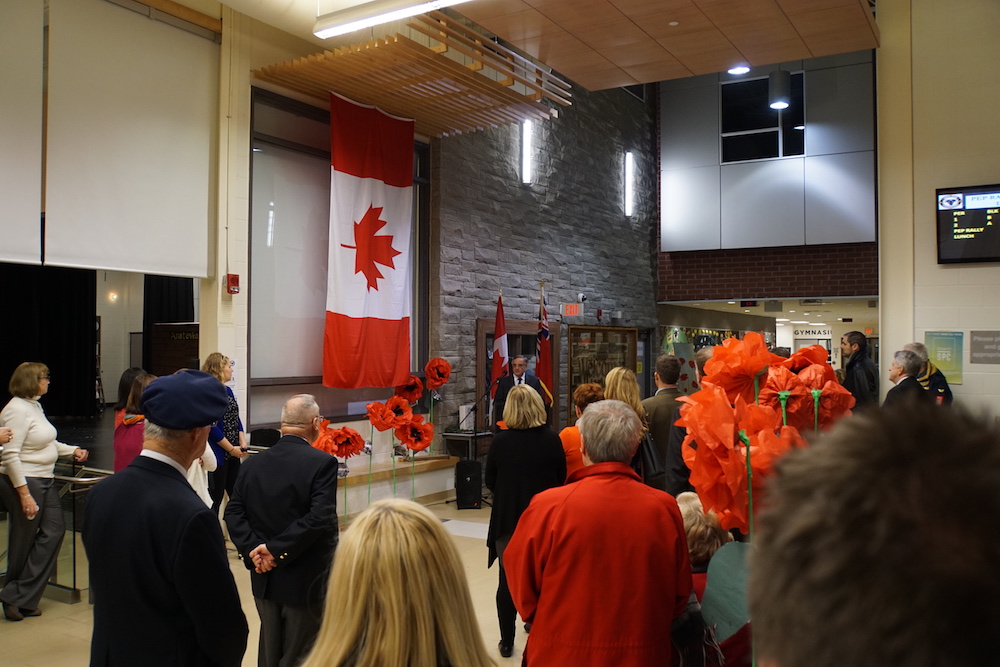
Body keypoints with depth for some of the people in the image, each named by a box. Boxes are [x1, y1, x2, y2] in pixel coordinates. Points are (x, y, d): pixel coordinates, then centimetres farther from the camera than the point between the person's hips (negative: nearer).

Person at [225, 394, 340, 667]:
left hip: (264, 577, 5)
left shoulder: (254, 463, 1)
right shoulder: (322, 462, -16)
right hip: (305, 580, -5)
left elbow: (233, 512, -4)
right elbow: (320, 518, -25)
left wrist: (252, 549, -12)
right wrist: (277, 549, -20)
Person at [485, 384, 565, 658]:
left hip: (507, 519, -1)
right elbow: (561, 480, -1)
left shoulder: (500, 441, -13)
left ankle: (507, 641, 19)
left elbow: (490, 482, -2)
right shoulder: (552, 440, -12)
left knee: (508, 581, 11)